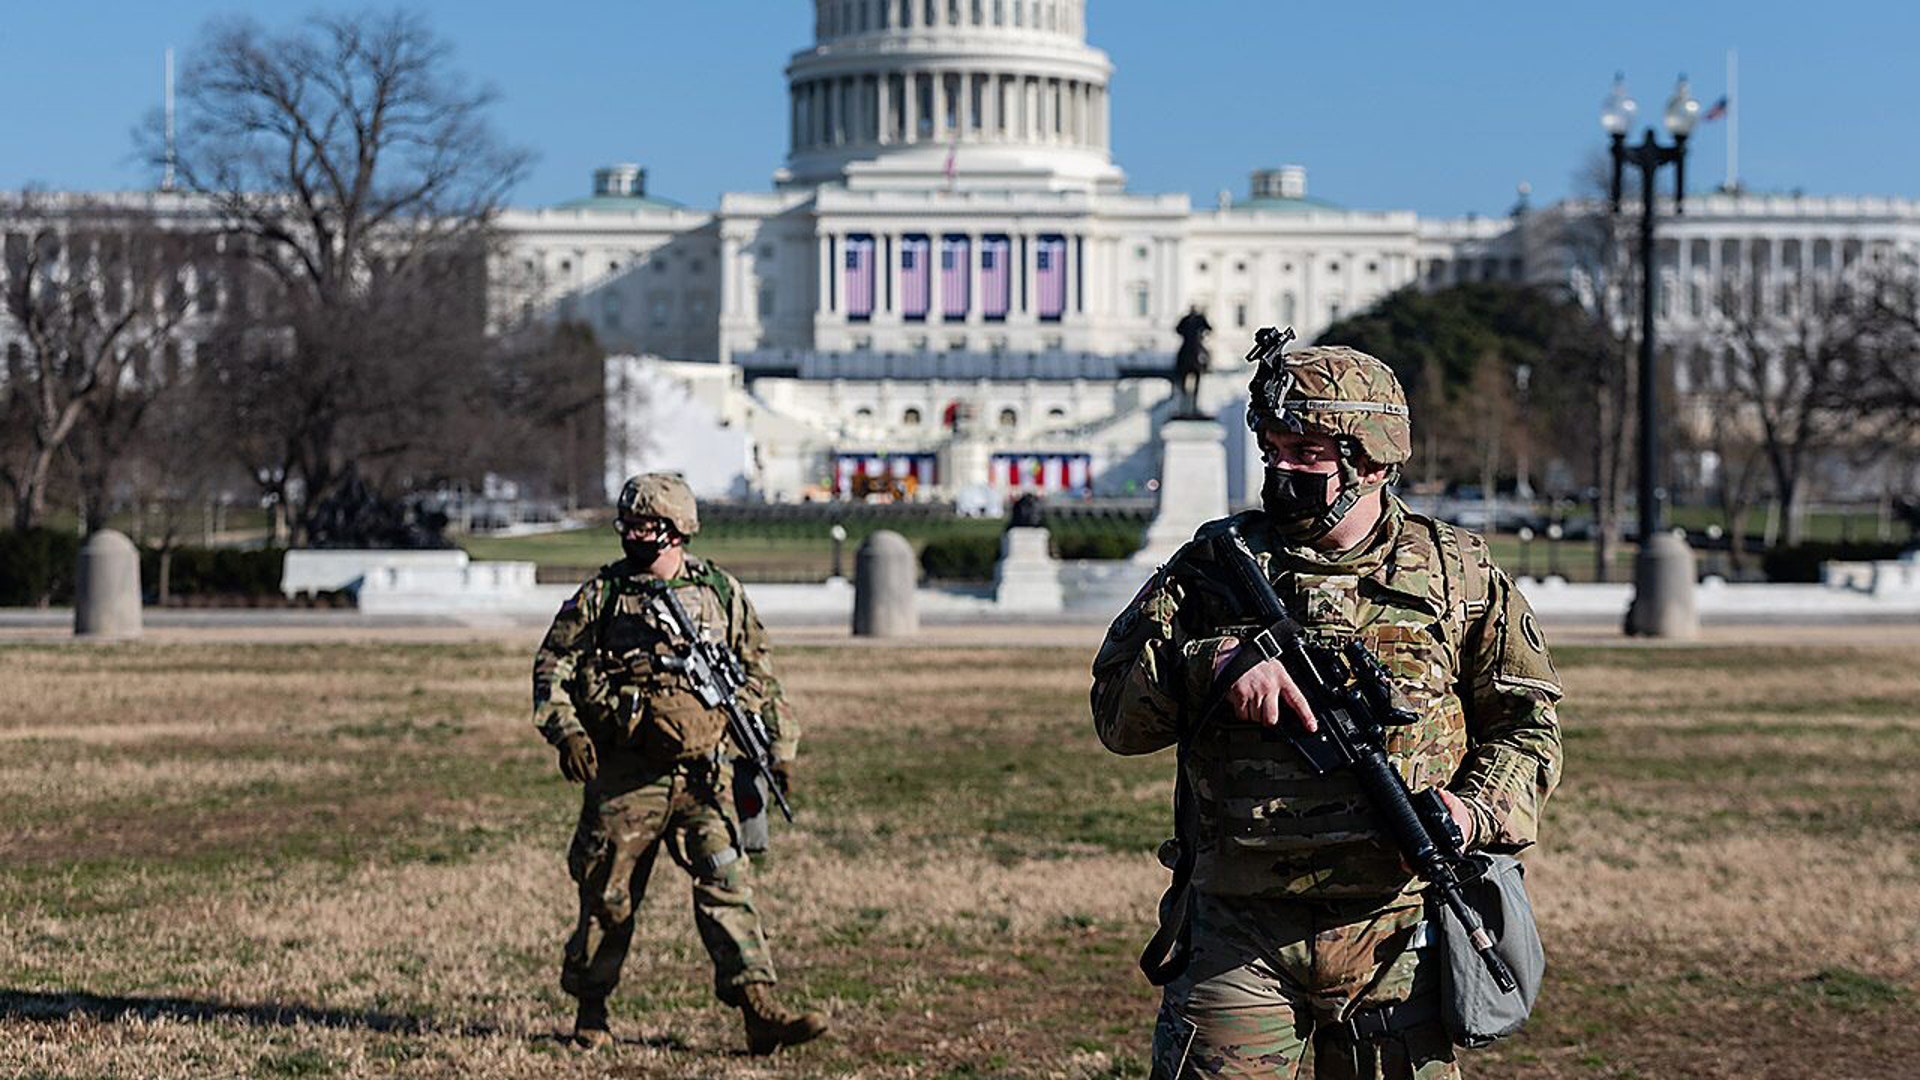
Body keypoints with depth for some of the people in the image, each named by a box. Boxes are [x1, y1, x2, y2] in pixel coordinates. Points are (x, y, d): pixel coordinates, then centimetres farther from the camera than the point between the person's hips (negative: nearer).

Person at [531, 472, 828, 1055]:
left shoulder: (721, 593, 8)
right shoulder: (600, 595, 3)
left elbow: (759, 676, 15)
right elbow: (552, 666, 4)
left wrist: (779, 748, 13)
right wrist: (565, 729, -12)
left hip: (702, 773, 1)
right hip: (623, 775, -1)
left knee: (726, 881, -8)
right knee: (608, 895, 6)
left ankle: (760, 1009, -13)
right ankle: (590, 1011, 21)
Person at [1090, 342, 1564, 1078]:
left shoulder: (1458, 577, 6)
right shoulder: (1214, 566, 6)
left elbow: (1526, 727, 8)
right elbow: (1115, 709, 0)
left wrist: (1476, 813, -12)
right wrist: (1217, 662, -18)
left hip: (1398, 937, 1)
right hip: (1239, 936, 0)